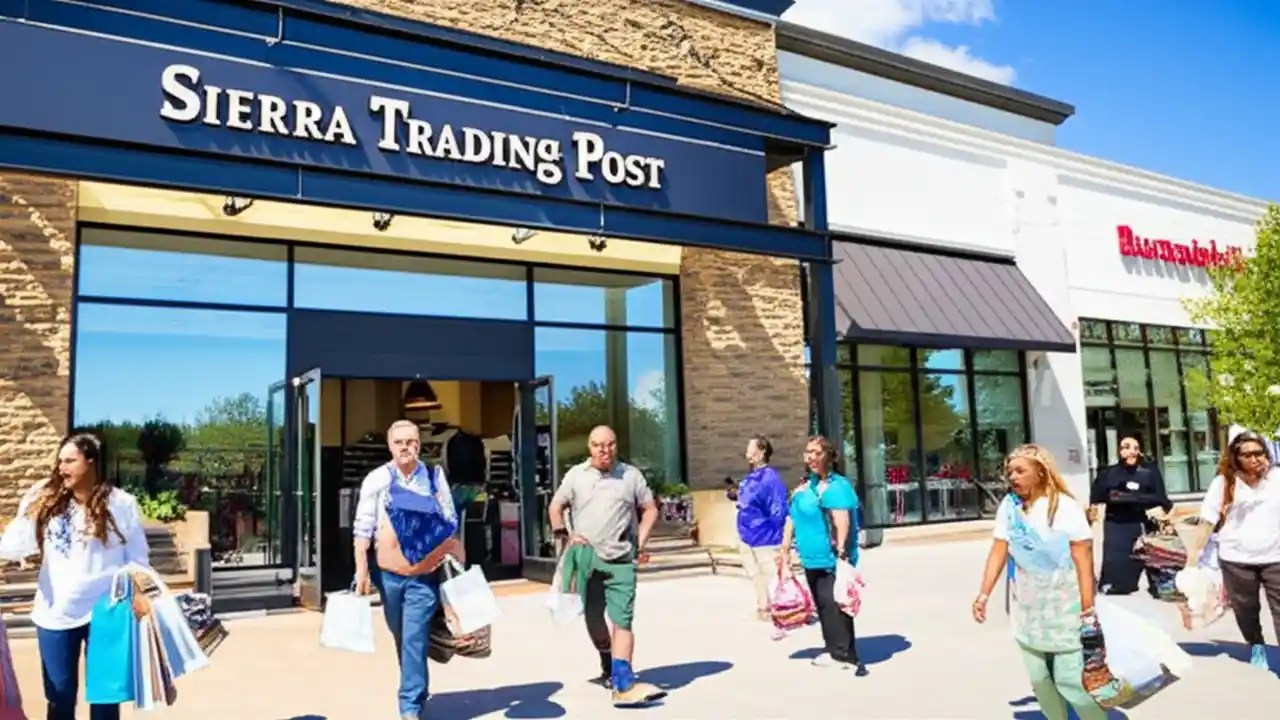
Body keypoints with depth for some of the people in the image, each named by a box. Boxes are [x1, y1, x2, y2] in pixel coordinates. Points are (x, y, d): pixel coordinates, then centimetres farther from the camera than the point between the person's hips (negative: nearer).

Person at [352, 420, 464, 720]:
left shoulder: (434, 478, -1)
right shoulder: (377, 479, -3)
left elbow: (450, 524, 3)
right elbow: (363, 528, -4)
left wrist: (454, 565, 0)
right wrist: (362, 571, -9)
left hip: (424, 573, -2)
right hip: (388, 572, 2)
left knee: (415, 640, -6)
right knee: (402, 639, 17)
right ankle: (417, 690, 39)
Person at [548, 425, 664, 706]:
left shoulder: (631, 475, 2)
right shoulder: (576, 475, 3)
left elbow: (650, 509, 10)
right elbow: (556, 507, 12)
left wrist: (640, 543, 0)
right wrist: (563, 536, -1)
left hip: (621, 560, -1)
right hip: (586, 558, 1)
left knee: (622, 619, -10)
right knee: (593, 617, 13)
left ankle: (624, 685, -15)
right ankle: (609, 668, 37)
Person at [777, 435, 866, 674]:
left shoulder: (837, 486, -11)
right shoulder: (804, 487, 14)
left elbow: (843, 522, -21)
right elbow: (793, 518, 19)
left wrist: (841, 553, -27)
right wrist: (785, 550, 19)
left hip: (831, 559, -8)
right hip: (812, 558, 8)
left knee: (834, 605, -9)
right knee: (823, 606, 15)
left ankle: (845, 655, -2)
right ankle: (834, 651, 27)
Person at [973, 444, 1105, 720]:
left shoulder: (1065, 507, -12)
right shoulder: (1008, 506, 0)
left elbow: (1083, 560, -13)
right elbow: (998, 552, 0)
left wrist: (1088, 609, -17)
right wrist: (984, 594, -6)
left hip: (1064, 608, -5)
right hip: (1027, 609, 5)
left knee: (1071, 680, -6)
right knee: (1039, 680, 12)